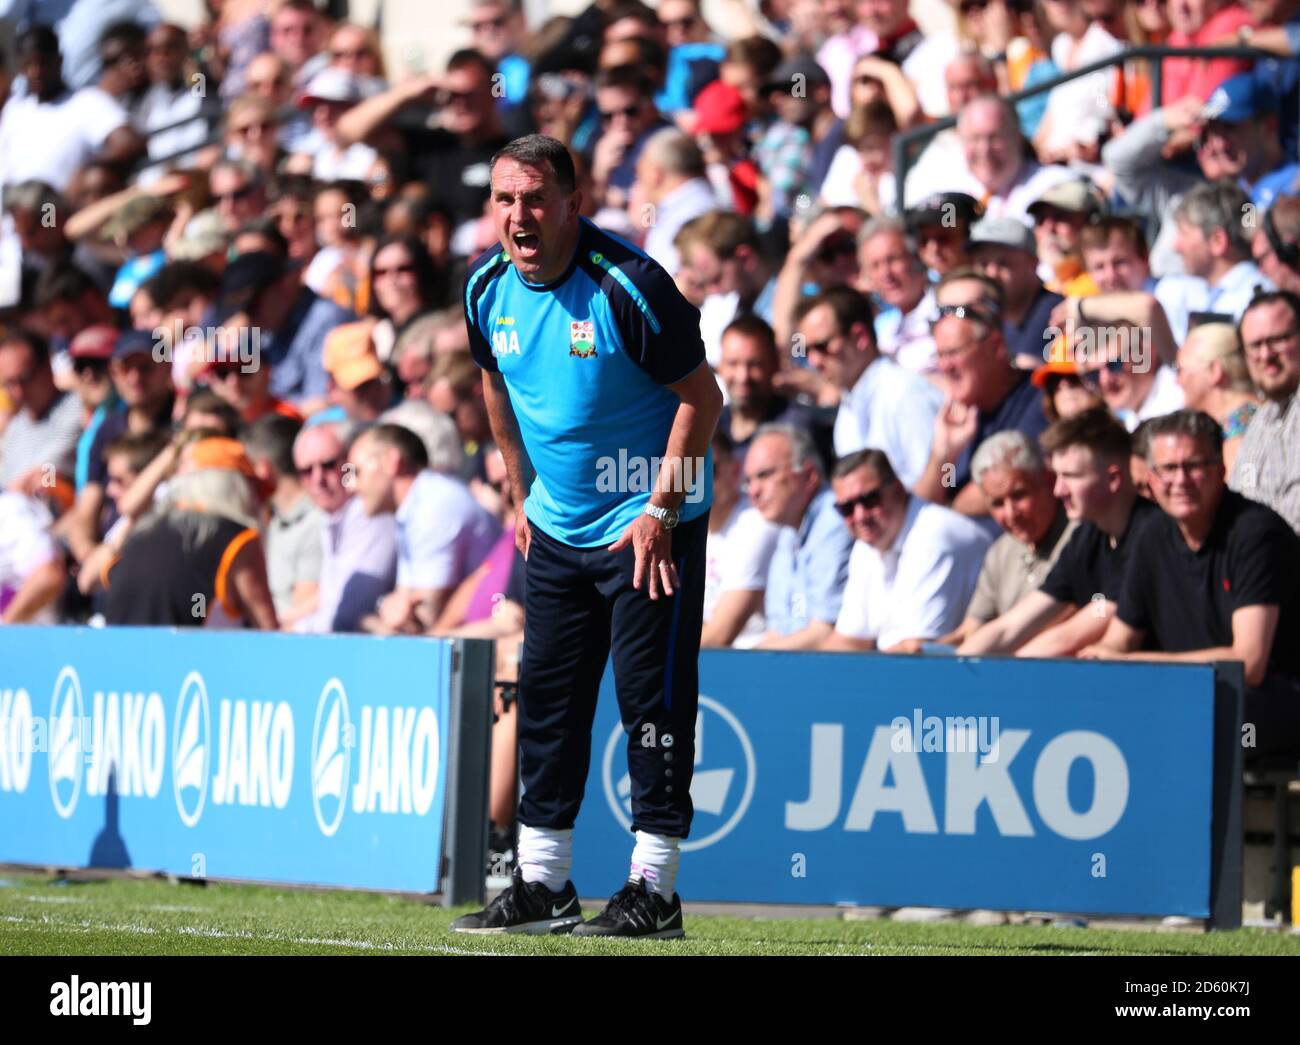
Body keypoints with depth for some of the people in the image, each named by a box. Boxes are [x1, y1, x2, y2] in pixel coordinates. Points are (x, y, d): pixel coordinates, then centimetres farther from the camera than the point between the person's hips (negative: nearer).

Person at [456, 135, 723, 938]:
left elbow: (702, 397, -15)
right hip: (557, 529, 7)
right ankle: (542, 887, 17)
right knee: (547, 697, 9)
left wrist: (661, 511, -16)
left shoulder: (628, 284, -21)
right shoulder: (488, 286, -2)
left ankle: (654, 891, -3)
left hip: (651, 526, -7)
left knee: (653, 696, -6)